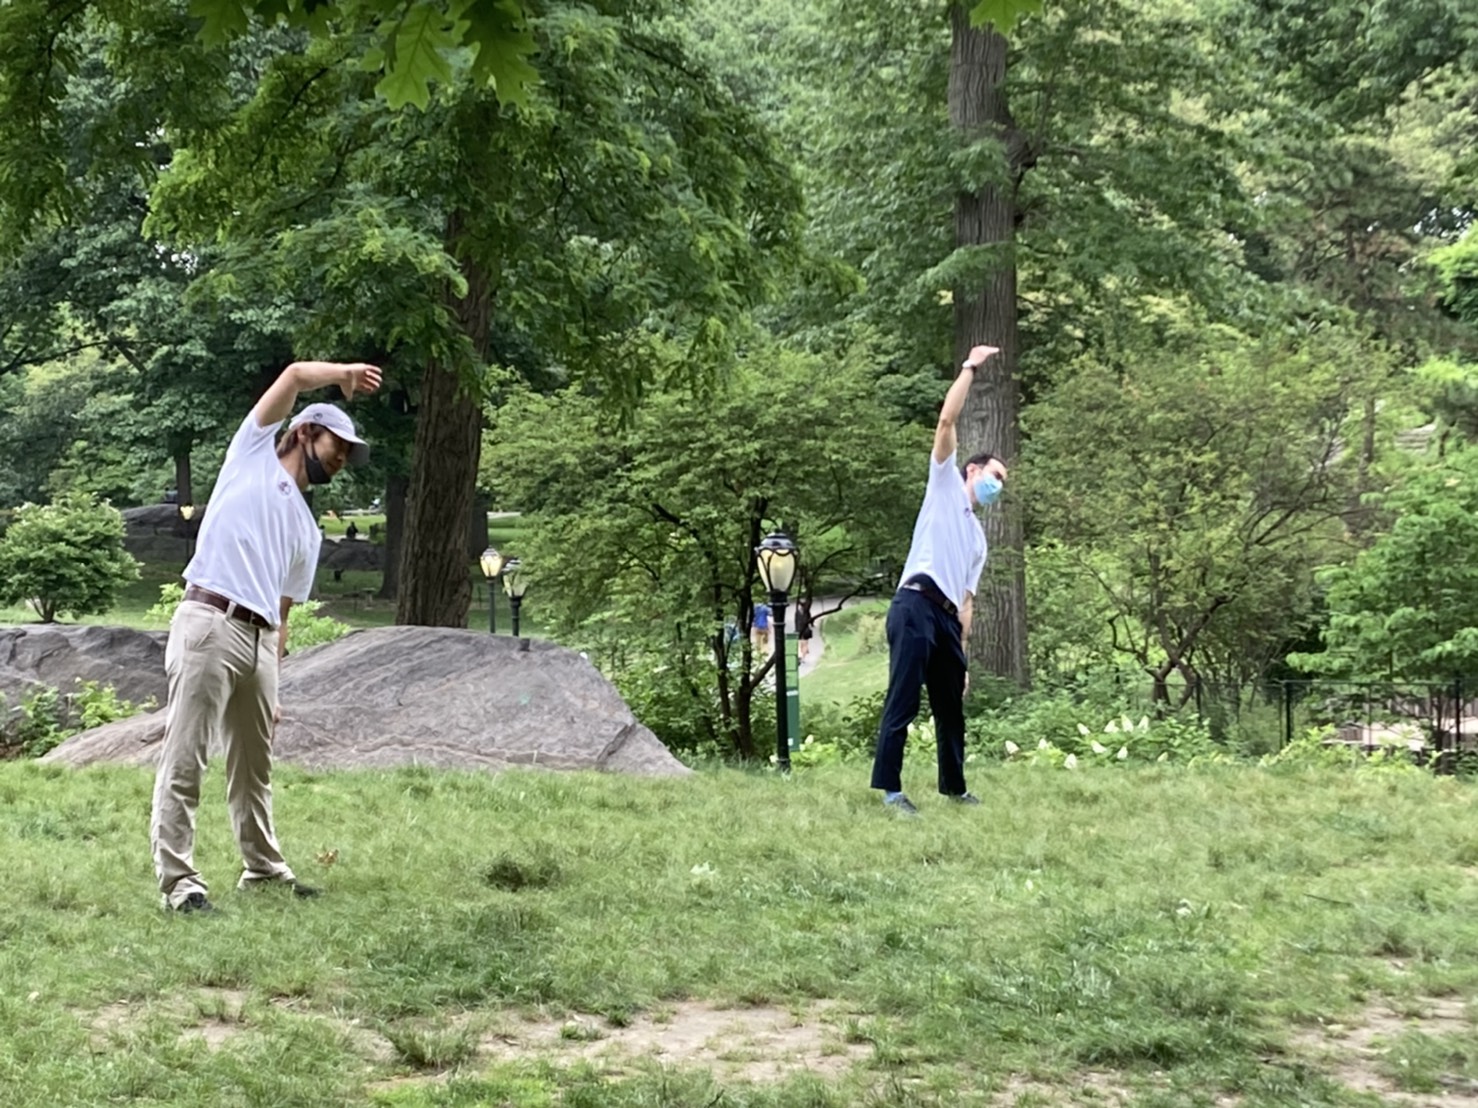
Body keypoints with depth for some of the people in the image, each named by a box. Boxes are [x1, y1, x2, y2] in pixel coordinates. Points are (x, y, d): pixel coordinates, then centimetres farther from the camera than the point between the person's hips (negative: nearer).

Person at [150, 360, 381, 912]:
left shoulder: (306, 530, 25)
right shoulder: (253, 452, 11)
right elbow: (296, 375, 1)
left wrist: (272, 686, 15)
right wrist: (346, 374, 15)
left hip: (261, 639, 7)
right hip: (209, 624, -7)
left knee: (254, 764, 15)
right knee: (184, 760, -7)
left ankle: (263, 870, 25)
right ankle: (178, 879, -8)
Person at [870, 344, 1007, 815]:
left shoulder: (978, 537, 31)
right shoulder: (946, 483, 15)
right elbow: (946, 421, 3)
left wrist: (963, 654, 18)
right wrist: (970, 368, 6)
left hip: (947, 617, 8)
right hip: (915, 607, -8)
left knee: (951, 706, 11)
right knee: (903, 701, -12)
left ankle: (954, 788, 21)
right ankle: (889, 788, -15)